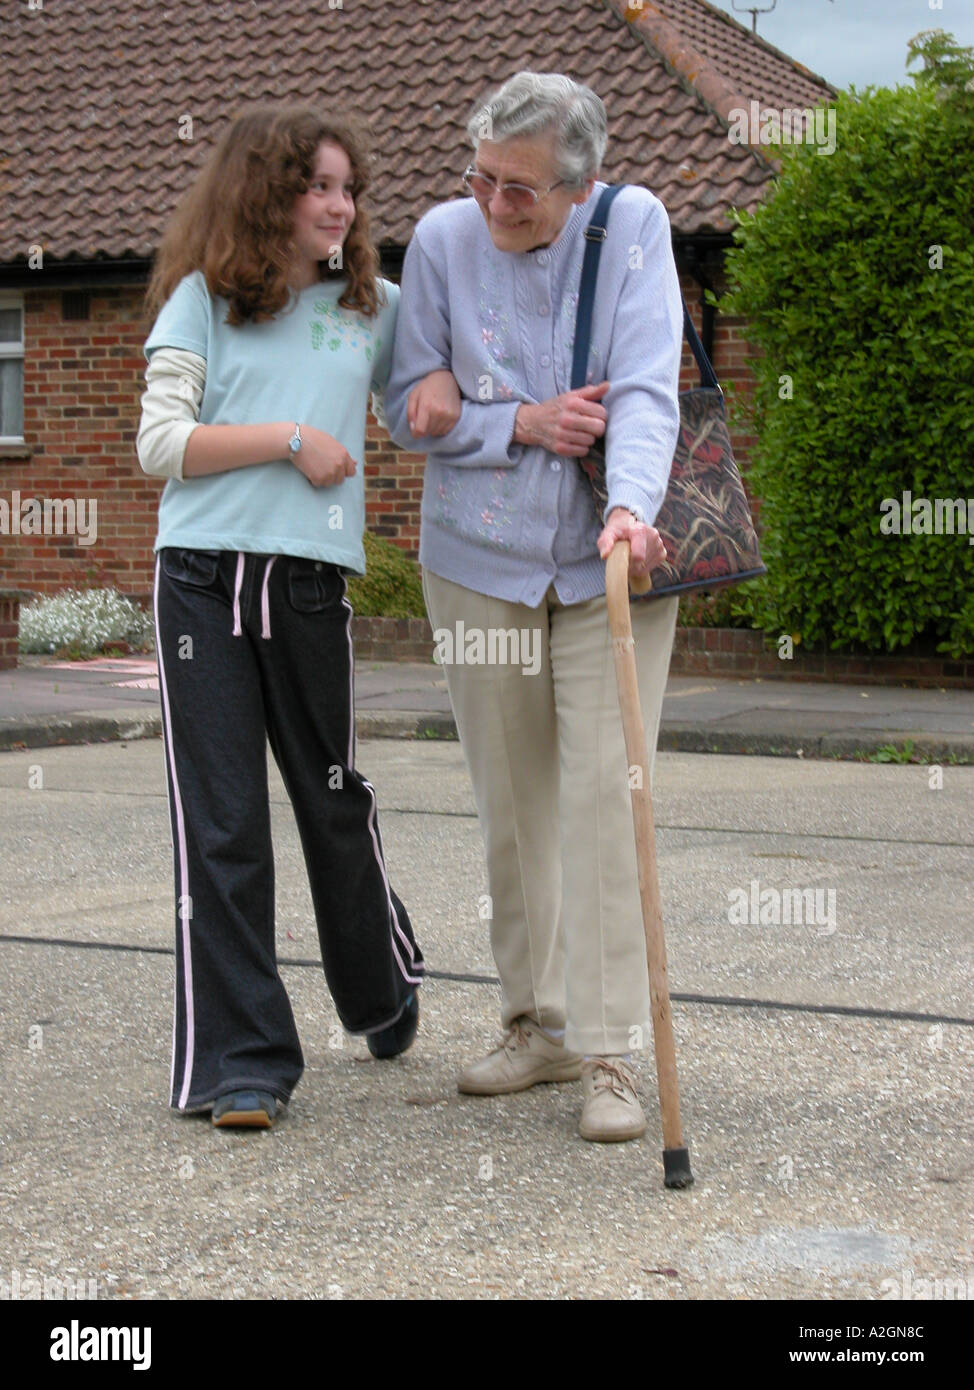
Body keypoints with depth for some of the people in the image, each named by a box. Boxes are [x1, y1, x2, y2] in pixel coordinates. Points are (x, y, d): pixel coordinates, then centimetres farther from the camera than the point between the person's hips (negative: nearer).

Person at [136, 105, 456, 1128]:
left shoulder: (373, 308, 15)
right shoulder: (203, 299, 7)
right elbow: (159, 442, -1)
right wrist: (289, 439, -7)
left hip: (312, 580, 2)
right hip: (202, 577, -2)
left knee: (335, 802, 10)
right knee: (219, 823, -3)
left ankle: (384, 994, 35)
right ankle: (242, 1059, 3)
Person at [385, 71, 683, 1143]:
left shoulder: (633, 226, -8)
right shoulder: (443, 237, -4)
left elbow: (646, 389, -18)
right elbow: (409, 404, 0)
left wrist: (630, 504, -35)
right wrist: (521, 423, -15)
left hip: (609, 561, -2)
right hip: (480, 560, 2)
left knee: (604, 793, -10)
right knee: (511, 803, 9)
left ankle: (611, 1053, -6)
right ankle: (537, 1024, 23)